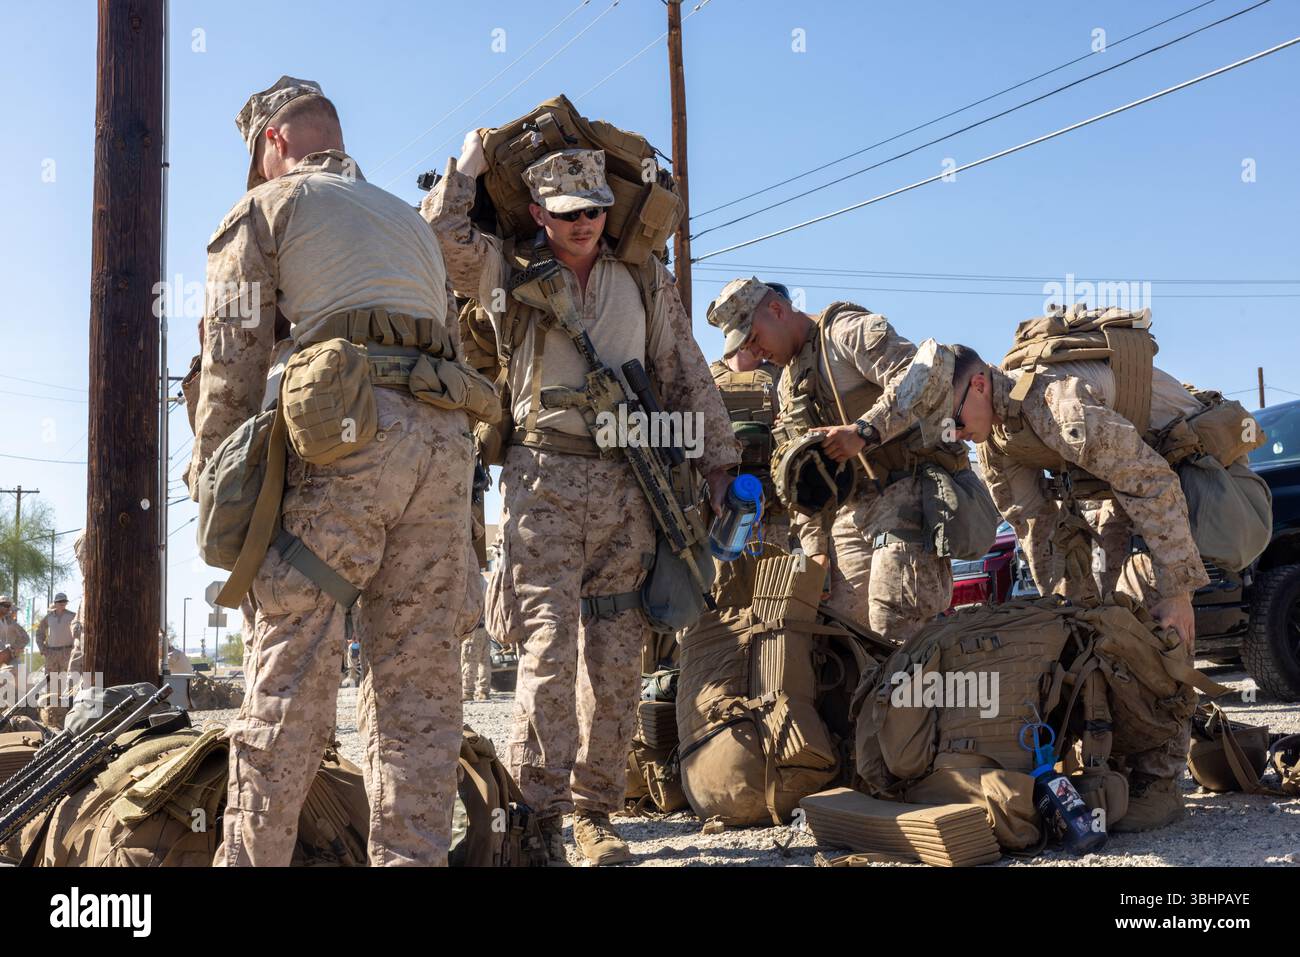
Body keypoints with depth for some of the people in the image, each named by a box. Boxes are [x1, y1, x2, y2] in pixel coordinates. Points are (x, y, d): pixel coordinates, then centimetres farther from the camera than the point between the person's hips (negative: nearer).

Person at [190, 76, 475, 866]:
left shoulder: (268, 207, 14)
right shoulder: (411, 222, 32)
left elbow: (235, 352, 2)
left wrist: (214, 481, 4)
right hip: (444, 438, 5)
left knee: (293, 665, -5)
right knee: (419, 670, 3)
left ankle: (253, 855, -4)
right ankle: (413, 853, 3)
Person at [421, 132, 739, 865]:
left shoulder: (647, 280, 15)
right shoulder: (509, 273, 10)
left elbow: (689, 379, 14)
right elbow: (442, 232, -5)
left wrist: (719, 462, 8)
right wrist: (472, 159, 10)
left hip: (628, 484, 3)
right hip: (546, 480, -2)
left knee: (617, 657, 2)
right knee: (550, 647, -10)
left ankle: (596, 811, 13)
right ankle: (540, 817, -3)